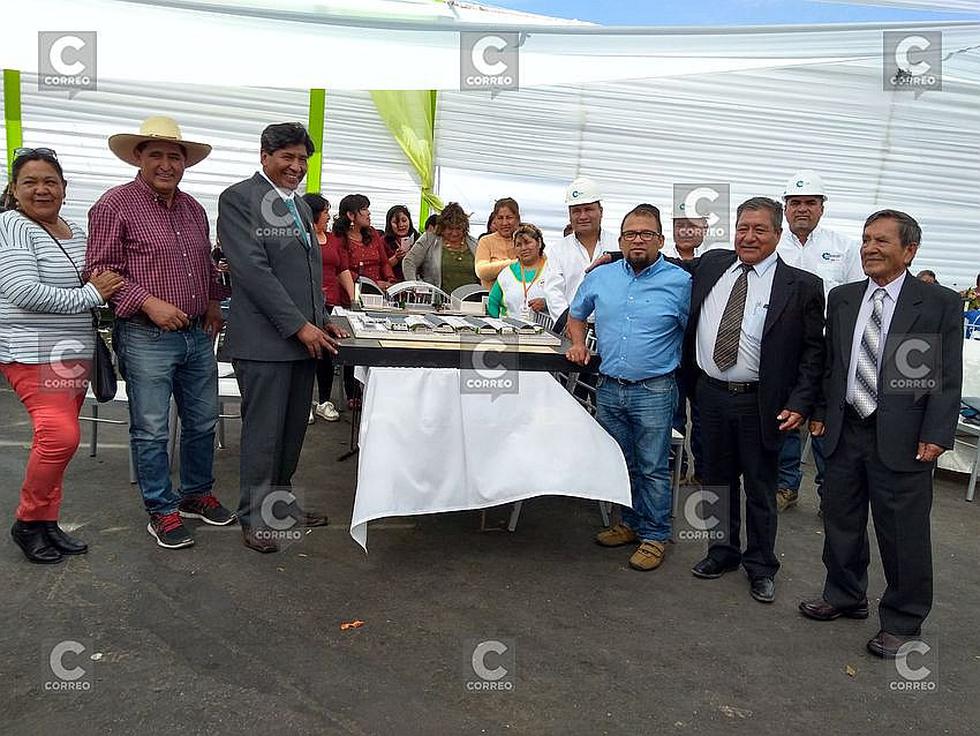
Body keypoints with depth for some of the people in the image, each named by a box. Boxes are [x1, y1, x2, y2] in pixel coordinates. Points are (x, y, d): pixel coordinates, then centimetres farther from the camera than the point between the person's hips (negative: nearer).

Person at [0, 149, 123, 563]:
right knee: (60, 437, -16)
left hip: (74, 354, 7)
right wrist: (89, 295, -15)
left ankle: (47, 522, 21)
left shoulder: (77, 233, 14)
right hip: (35, 354, -7)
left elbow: (93, 287, 25)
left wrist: (103, 286, 3)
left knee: (57, 439, 10)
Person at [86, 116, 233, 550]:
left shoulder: (193, 208, 13)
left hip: (198, 335, 6)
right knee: (151, 431, 3)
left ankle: (196, 494, 32)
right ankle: (161, 510, 17)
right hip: (146, 338, -6)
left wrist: (214, 300, 9)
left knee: (202, 423, 15)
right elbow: (100, 269, -10)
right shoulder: (116, 205, -6)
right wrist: (149, 303, -20)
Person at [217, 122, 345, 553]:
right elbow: (253, 269, -15)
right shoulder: (238, 198, -6)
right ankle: (254, 517, 15)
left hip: (305, 336, 8)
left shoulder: (299, 204, 19)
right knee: (263, 432, 1)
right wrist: (300, 326, -17)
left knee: (294, 429, 13)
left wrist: (321, 322, 11)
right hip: (265, 339, -7)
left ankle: (281, 501, 28)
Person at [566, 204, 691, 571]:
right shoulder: (600, 277, 6)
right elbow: (576, 315, 20)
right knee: (620, 463, 16)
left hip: (654, 392, -4)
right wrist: (578, 343, 5)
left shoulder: (680, 282, -6)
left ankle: (655, 536, 19)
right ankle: (631, 523, 33)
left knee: (652, 468, 4)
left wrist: (683, 374, -6)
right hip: (609, 388, 4)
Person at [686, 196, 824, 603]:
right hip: (711, 395, 3)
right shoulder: (710, 265, 4)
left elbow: (813, 351, -5)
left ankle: (760, 567, 27)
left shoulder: (802, 286, -6)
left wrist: (800, 403, -13)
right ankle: (723, 551, 35)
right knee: (718, 480, 17)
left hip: (761, 403, -3)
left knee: (761, 488, 10)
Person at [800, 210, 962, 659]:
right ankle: (845, 597, 37)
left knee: (903, 534, 6)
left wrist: (937, 435, -11)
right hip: (845, 432, 5)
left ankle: (902, 622, 25)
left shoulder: (940, 303, -4)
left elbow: (948, 377, -6)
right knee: (840, 521, 16)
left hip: (902, 438, -4)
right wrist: (821, 413, 9)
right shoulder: (842, 299, 8)